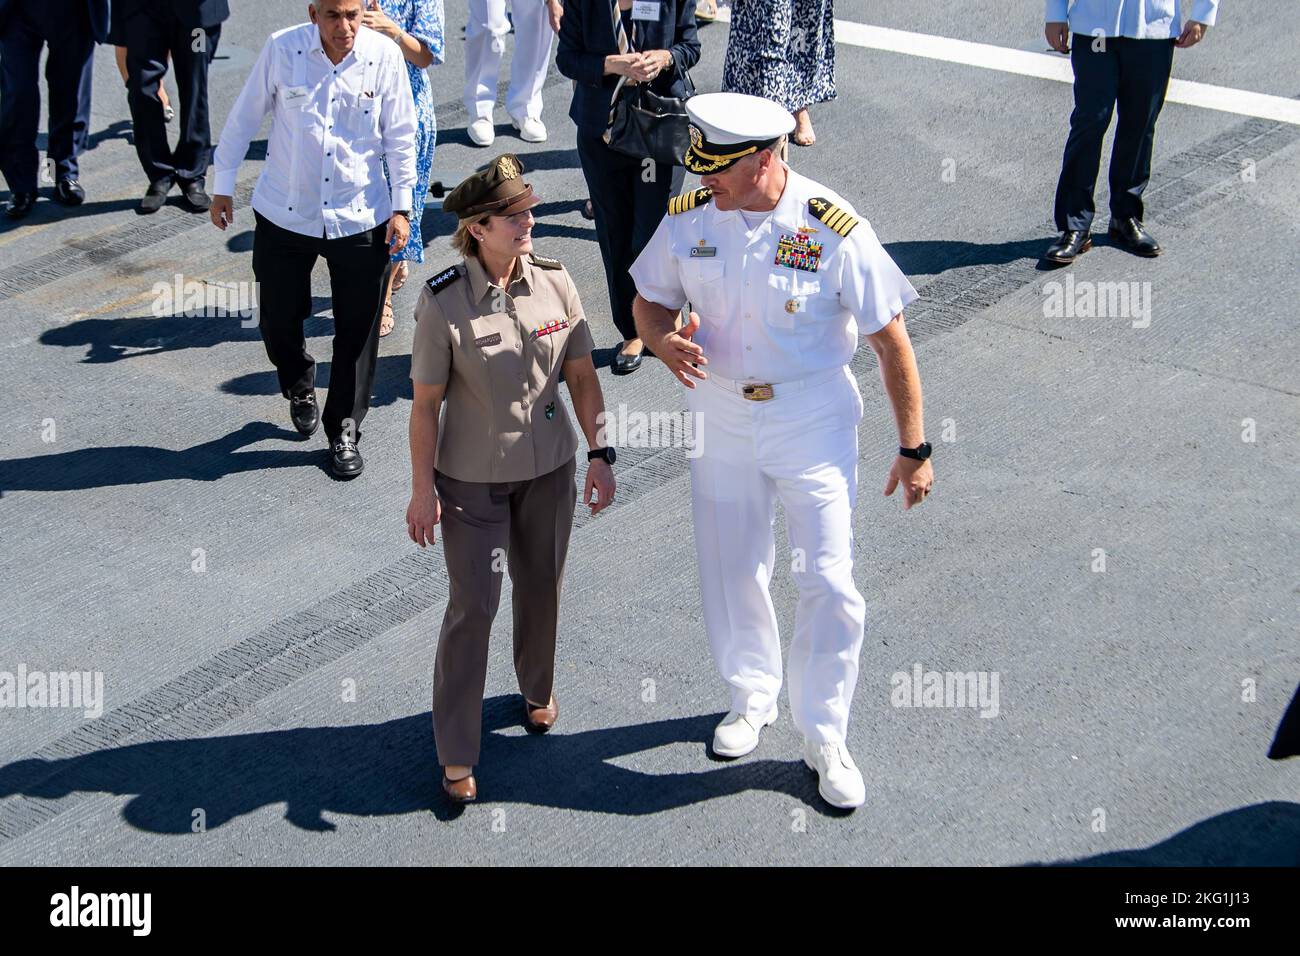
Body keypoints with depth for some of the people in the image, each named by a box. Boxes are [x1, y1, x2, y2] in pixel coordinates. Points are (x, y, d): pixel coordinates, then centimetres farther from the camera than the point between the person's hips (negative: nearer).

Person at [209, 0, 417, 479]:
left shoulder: (384, 55, -12)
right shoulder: (282, 49, -11)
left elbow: (400, 137, -2)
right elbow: (244, 117, 1)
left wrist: (401, 207, -2)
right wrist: (222, 185, 7)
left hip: (359, 219, 0)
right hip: (285, 214, 1)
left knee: (357, 330, 4)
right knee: (277, 318, 11)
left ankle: (345, 431, 22)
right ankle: (300, 389, 43)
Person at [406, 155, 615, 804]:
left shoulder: (554, 282, -9)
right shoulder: (442, 302, -19)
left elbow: (582, 376, 0)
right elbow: (426, 403, -12)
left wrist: (599, 454, -3)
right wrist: (422, 490, -9)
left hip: (548, 469, 4)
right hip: (471, 479, -4)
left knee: (541, 587, 20)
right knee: (473, 606, 0)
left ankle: (537, 690, 48)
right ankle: (456, 755, 12)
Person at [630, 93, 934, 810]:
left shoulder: (833, 230, -18)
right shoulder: (689, 216, -7)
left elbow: (890, 341, -11)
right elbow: (649, 301, 7)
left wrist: (913, 448, -8)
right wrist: (664, 340, -19)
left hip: (813, 422, -3)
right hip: (720, 414, 3)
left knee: (828, 581, -3)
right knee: (730, 570, 14)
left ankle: (824, 737, 15)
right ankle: (752, 697, 38)